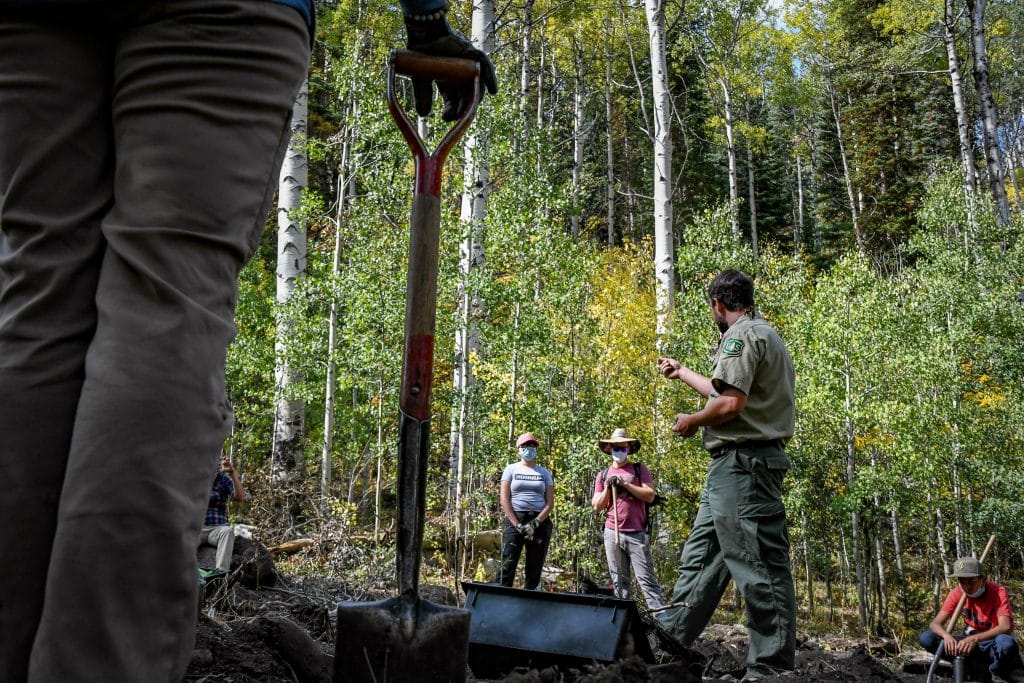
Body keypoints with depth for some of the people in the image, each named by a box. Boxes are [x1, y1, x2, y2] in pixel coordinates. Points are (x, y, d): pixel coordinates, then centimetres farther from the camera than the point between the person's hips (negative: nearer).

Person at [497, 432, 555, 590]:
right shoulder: (511, 469, 9)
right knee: (507, 566, -11)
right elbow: (504, 500, 0)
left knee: (534, 569, 3)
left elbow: (550, 503, 6)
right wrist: (518, 525, -11)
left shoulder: (544, 473, 14)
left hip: (540, 521, 2)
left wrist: (536, 523, -9)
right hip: (515, 519, -2)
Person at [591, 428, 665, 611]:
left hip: (637, 533, -3)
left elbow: (650, 496, -5)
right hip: (612, 533, 3)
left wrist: (625, 483, -11)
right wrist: (608, 488, -4)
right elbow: (597, 506, 11)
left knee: (646, 579, -7)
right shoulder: (603, 475, 14)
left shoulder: (639, 469, 7)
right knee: (619, 582, 5)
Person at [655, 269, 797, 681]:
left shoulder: (741, 335, -11)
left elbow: (731, 403, -23)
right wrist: (681, 373, 43)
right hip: (740, 465, 11)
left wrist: (691, 421, -6)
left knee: (758, 565, -7)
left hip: (741, 460, -11)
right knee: (701, 554, 14)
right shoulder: (765, 336, 22)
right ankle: (668, 637, 21)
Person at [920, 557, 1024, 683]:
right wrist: (946, 635, -35)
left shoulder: (997, 592, -17)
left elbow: (1005, 627, -31)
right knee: (926, 638, -18)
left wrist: (975, 638, -45)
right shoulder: (957, 594, -7)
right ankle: (979, 670, -15)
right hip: (972, 642, 4)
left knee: (1005, 643, -42)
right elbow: (935, 623, -11)